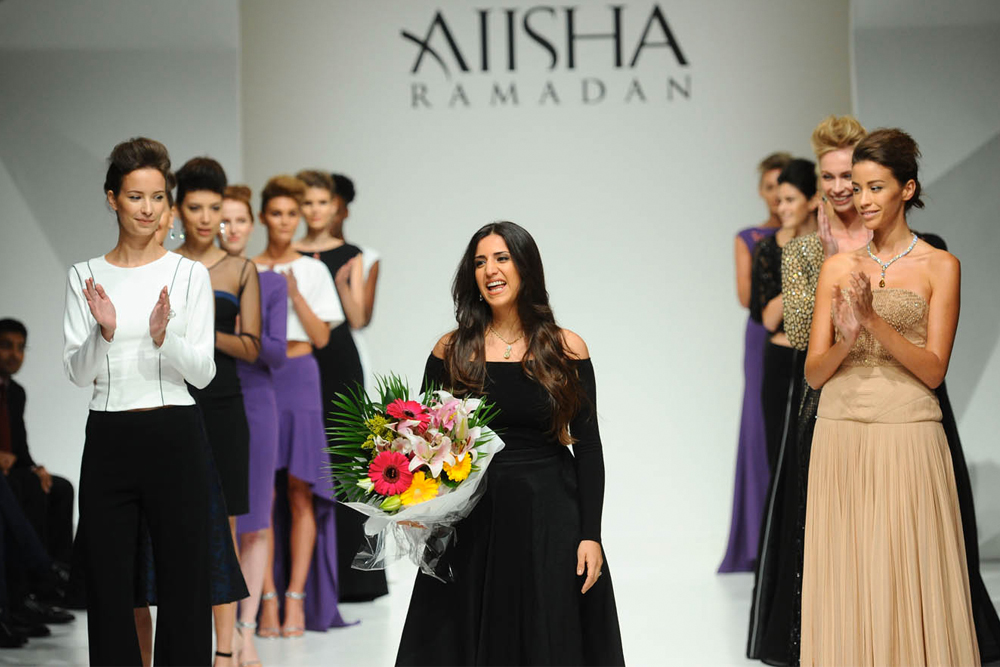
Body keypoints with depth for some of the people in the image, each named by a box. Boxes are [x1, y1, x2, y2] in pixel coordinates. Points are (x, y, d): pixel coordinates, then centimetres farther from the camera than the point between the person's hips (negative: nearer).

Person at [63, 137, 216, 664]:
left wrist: (164, 335, -23)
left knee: (182, 581, 1)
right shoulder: (84, 276, 6)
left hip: (175, 438, -2)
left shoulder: (189, 274, 1)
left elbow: (203, 372, -5)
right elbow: (76, 372, 1)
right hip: (108, 441, 2)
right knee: (108, 586, 5)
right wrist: (103, 331, -18)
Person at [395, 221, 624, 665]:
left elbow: (587, 446, 1)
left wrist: (590, 535, -6)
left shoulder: (566, 350, 0)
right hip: (472, 524, 1)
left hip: (550, 518, 0)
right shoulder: (452, 351, 2)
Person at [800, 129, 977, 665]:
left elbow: (933, 370, -5)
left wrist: (875, 322, -17)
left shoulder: (939, 267, 2)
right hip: (841, 436, 3)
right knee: (845, 584, 3)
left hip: (908, 438, -3)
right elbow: (813, 372, 5)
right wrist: (846, 339, -15)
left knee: (909, 585, -2)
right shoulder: (838, 267, 9)